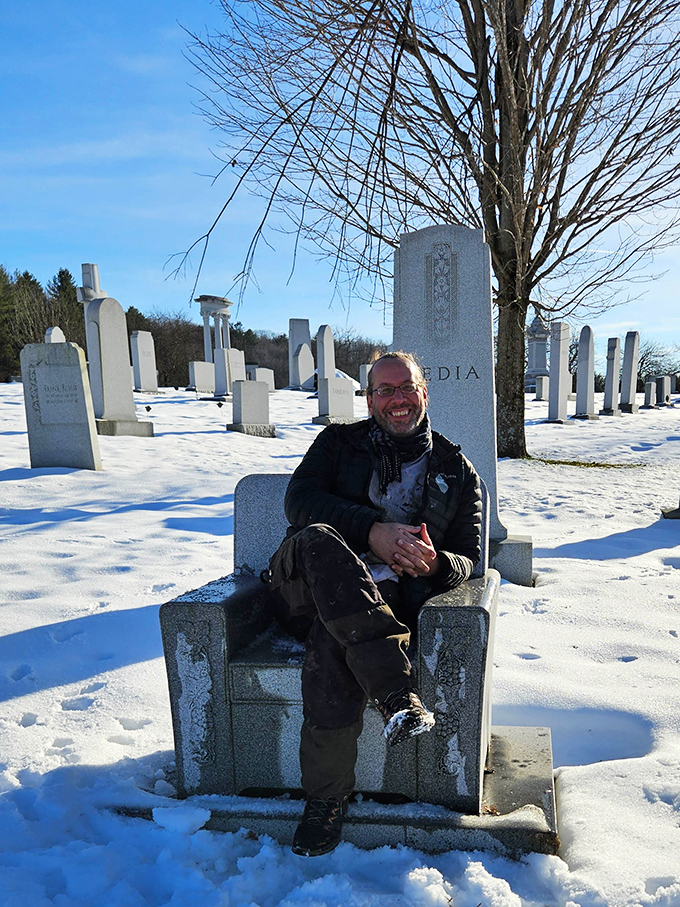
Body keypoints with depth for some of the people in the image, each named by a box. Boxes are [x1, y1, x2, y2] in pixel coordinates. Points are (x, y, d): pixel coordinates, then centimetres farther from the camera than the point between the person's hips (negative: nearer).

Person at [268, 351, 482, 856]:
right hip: (307, 590, 1)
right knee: (318, 539, -36)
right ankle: (398, 691, -37)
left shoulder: (456, 470, 19)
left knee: (333, 638, -36)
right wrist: (372, 531, -18)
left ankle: (328, 795, -19)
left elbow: (468, 559, 13)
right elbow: (300, 500, -2)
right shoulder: (339, 443, 17)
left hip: (388, 597, -1)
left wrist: (434, 564, -14)